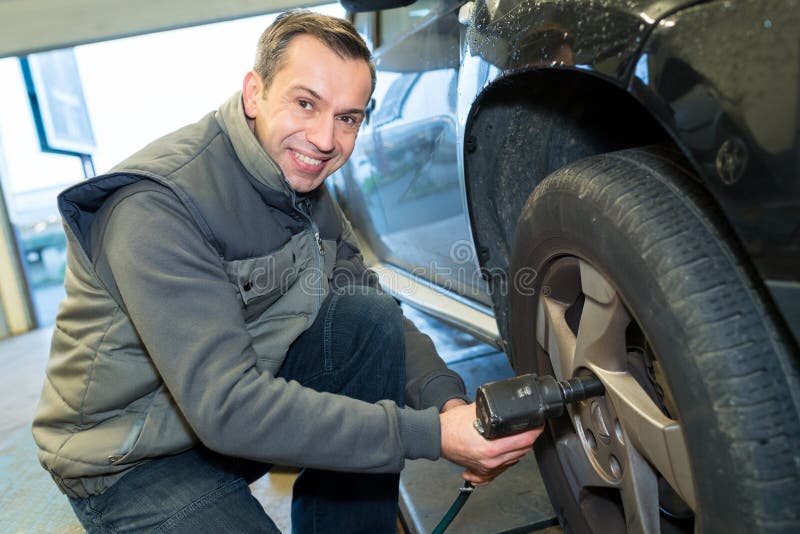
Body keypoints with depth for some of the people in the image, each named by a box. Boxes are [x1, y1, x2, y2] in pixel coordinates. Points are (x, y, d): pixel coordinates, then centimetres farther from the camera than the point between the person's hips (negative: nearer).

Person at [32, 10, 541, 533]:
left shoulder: (304, 183, -4)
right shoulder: (157, 205, -29)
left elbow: (381, 316, 0)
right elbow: (226, 408, -33)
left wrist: (447, 399, -19)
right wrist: (431, 435, -34)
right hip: (132, 464, -6)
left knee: (372, 316, -13)